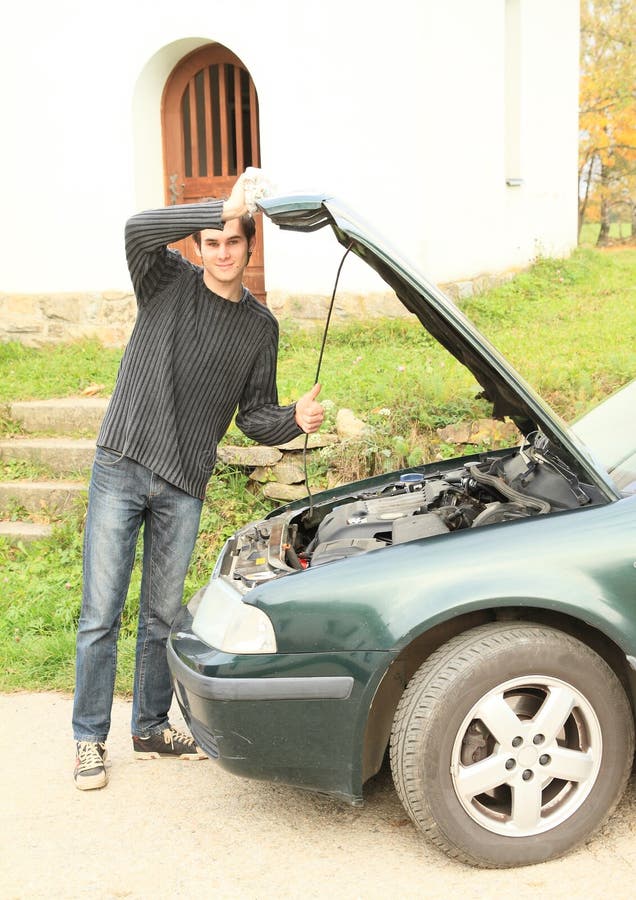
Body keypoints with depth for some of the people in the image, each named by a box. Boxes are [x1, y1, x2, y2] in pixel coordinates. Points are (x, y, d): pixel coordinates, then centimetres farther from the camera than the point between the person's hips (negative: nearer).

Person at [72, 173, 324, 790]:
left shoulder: (260, 327, 8)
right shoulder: (167, 282, -1)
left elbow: (255, 416, 9)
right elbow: (138, 230, -23)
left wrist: (297, 419, -12)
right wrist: (223, 208, -27)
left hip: (183, 486, 3)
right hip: (120, 467, -3)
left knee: (162, 615, 13)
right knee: (101, 613, 1)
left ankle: (151, 728, 29)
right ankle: (89, 739, 15)